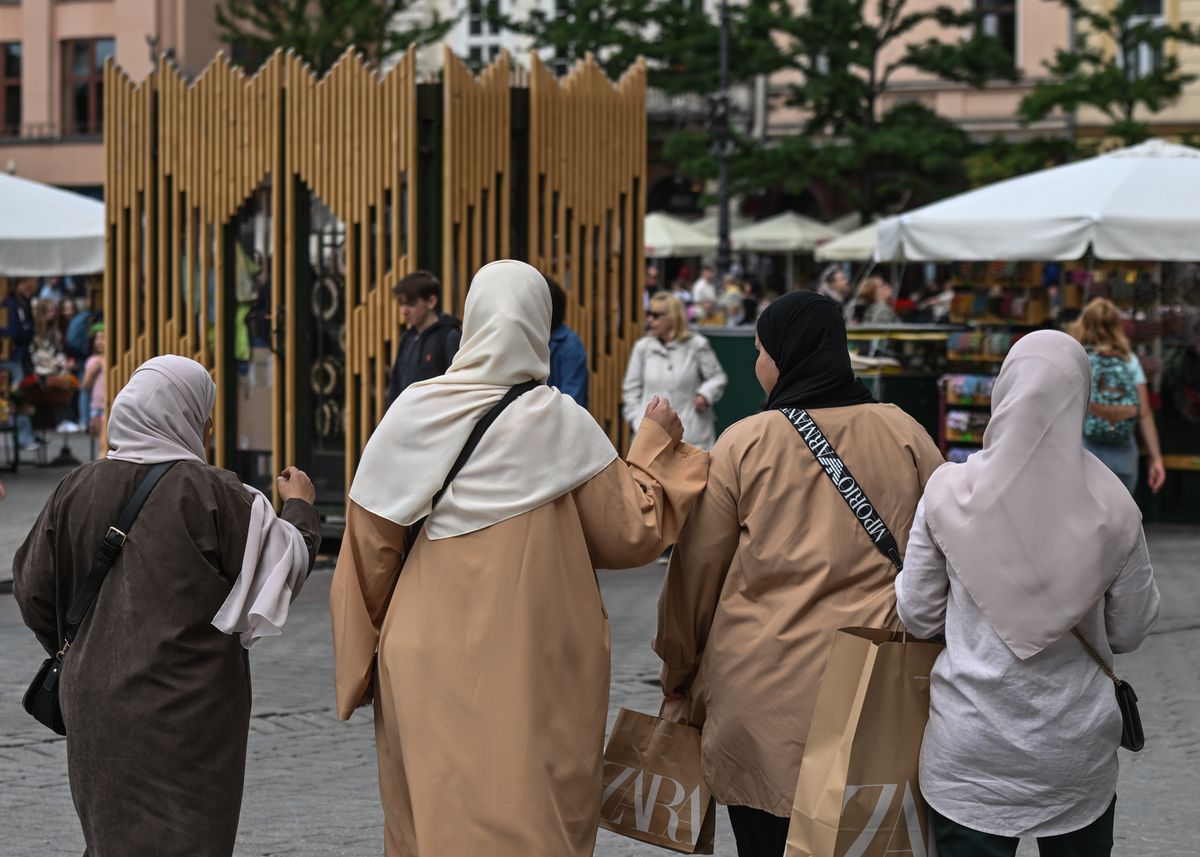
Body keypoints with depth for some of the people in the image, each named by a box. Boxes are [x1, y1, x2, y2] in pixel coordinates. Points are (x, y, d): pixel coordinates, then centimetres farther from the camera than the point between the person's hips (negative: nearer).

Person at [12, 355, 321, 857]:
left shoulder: (79, 490, -1)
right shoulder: (211, 493, -14)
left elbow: (32, 589, 5)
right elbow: (286, 562, -6)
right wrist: (300, 508, 14)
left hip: (97, 704, 5)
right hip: (186, 713, -4)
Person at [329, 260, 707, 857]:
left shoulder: (414, 412, -2)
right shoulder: (560, 424, -9)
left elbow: (369, 541, 2)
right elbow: (632, 533, -2)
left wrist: (366, 657, 14)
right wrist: (657, 445, 12)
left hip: (427, 667, 3)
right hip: (533, 669, -3)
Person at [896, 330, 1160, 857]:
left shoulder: (951, 492, -12)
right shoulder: (1112, 508, -10)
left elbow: (918, 617, -4)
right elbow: (1130, 632, 0)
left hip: (969, 752, -1)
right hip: (1078, 754, 1)